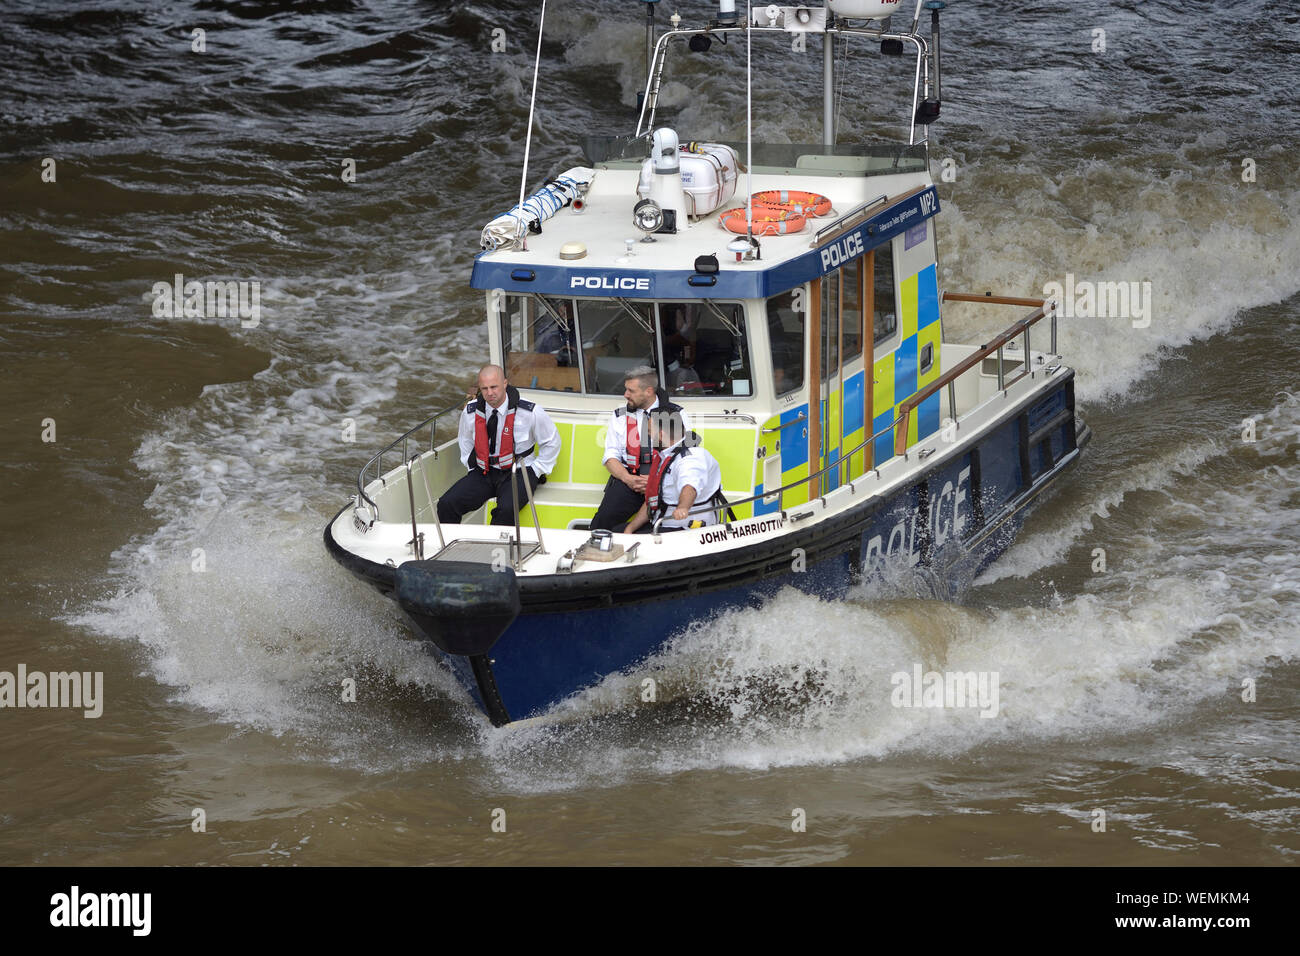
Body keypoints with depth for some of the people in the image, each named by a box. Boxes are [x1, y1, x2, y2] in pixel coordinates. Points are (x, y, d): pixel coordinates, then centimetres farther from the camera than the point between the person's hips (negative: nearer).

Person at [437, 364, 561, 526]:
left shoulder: (530, 412, -11)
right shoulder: (471, 412, 0)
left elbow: (551, 442, 4)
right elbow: (465, 441, 22)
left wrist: (536, 471, -1)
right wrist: (472, 467, 10)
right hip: (483, 473, 4)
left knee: (507, 509, -36)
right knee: (446, 504, -17)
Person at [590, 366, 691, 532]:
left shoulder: (676, 414, 9)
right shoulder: (620, 416, 16)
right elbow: (611, 456, 13)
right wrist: (628, 478, -8)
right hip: (628, 478, 2)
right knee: (602, 521, -25)